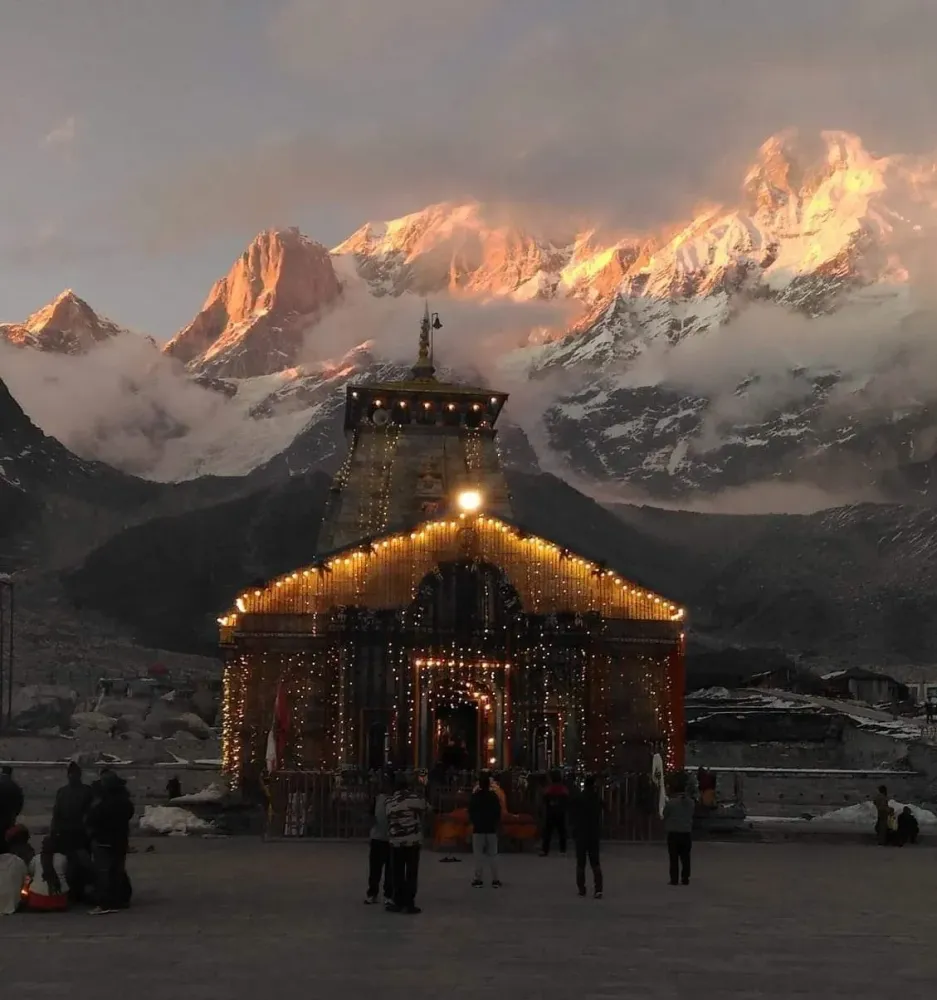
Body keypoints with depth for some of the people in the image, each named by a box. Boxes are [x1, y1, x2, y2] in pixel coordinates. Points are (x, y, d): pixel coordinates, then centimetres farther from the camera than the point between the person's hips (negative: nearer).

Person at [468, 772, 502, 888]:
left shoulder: (475, 796, -7)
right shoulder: (494, 796, -1)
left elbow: (471, 812, -1)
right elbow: (498, 812, 3)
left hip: (478, 829, -2)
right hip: (491, 829, 2)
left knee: (479, 855, 1)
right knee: (493, 855, 5)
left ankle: (478, 879, -3)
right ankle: (495, 880, 3)